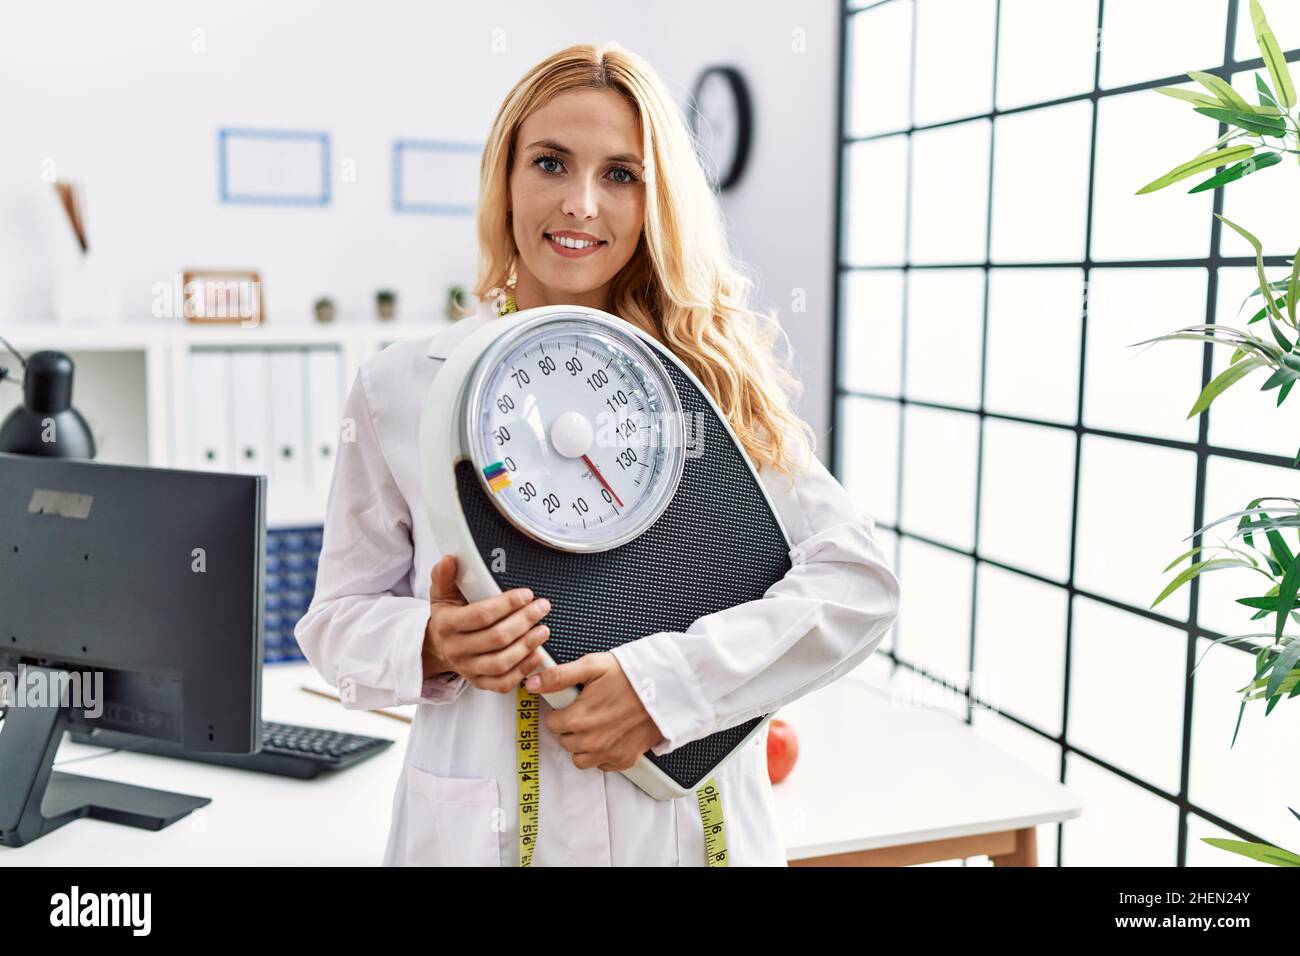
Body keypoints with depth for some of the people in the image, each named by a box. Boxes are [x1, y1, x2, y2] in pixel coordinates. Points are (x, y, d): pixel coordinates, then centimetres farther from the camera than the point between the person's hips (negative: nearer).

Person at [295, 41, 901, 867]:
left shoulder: (714, 376, -3)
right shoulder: (401, 388, -2)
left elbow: (859, 578, -8)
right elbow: (339, 618, 4)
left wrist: (667, 681, -18)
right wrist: (430, 645, -17)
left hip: (686, 822, 0)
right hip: (485, 827, 0)